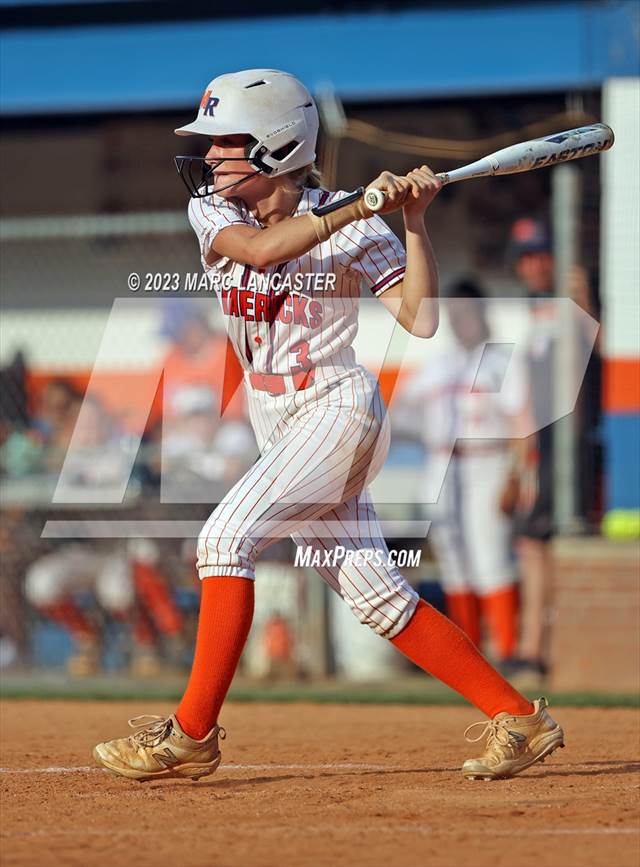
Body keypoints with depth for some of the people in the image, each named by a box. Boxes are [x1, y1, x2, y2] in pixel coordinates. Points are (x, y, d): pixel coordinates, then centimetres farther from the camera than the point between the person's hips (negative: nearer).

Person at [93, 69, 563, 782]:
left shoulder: (355, 226, -8)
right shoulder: (213, 212, 3)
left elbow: (420, 321, -14)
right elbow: (259, 249, -20)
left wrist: (413, 220, -19)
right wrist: (360, 206, -23)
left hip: (338, 409, -6)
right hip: (281, 428, 6)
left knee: (226, 537, -22)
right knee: (375, 595, 3)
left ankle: (191, 734, -19)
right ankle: (520, 718, 9)